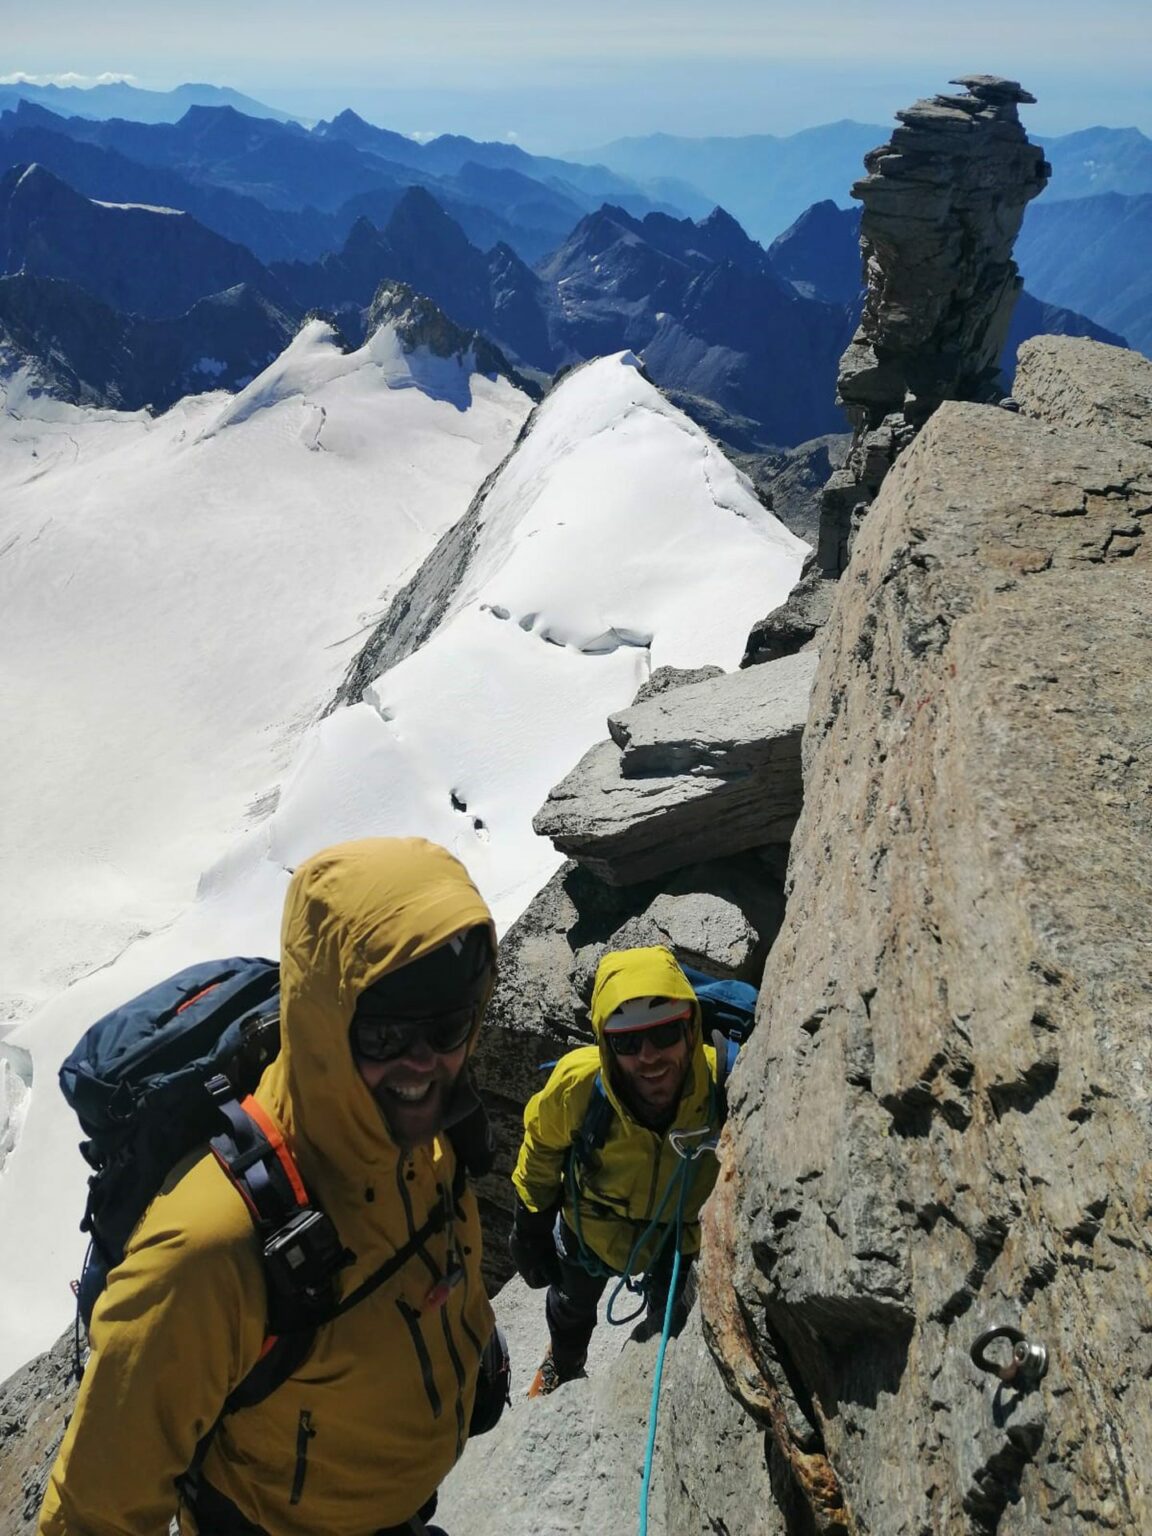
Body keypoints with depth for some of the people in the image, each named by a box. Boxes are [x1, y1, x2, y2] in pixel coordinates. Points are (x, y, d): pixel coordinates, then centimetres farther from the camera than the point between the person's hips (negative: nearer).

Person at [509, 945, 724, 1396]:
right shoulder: (577, 1083, -38)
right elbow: (542, 1151, -13)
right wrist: (530, 1230, -2)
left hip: (683, 1234, -1)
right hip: (589, 1228, 1)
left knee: (669, 1321, 30)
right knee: (572, 1307, 33)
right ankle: (564, 1366, 68)